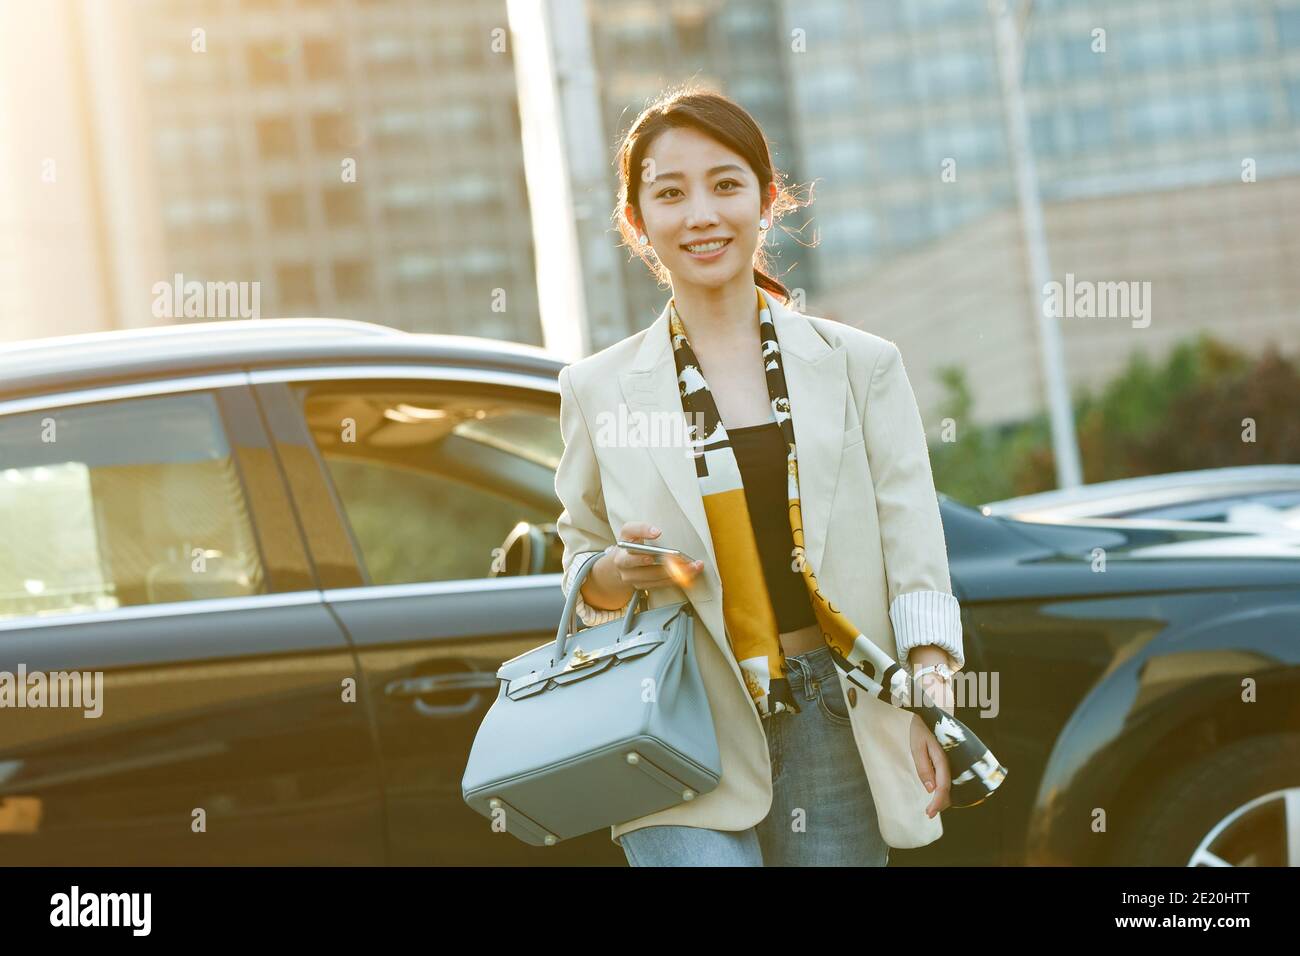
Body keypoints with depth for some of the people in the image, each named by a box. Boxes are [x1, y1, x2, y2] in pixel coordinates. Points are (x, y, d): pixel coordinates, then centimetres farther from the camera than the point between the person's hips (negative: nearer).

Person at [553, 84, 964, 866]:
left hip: (834, 730, 1)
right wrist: (612, 578, -7)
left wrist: (932, 696, -11)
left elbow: (913, 548, 3)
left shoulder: (862, 366, 8)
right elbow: (579, 557, 16)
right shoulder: (599, 390, 7)